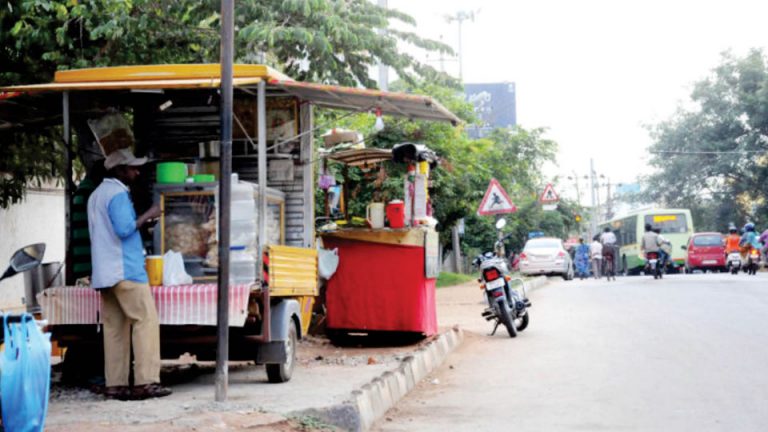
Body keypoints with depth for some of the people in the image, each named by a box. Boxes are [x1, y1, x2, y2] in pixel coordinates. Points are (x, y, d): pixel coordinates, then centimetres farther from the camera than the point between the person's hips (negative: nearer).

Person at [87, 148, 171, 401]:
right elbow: (124, 229, -20)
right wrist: (147, 216, -8)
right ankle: (145, 382, -14)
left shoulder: (96, 195, 21)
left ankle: (115, 384, 3)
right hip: (126, 269, -9)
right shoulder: (118, 194, -10)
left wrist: (142, 223, 20)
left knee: (114, 327, 6)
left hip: (104, 272, 9)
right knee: (146, 320, -8)